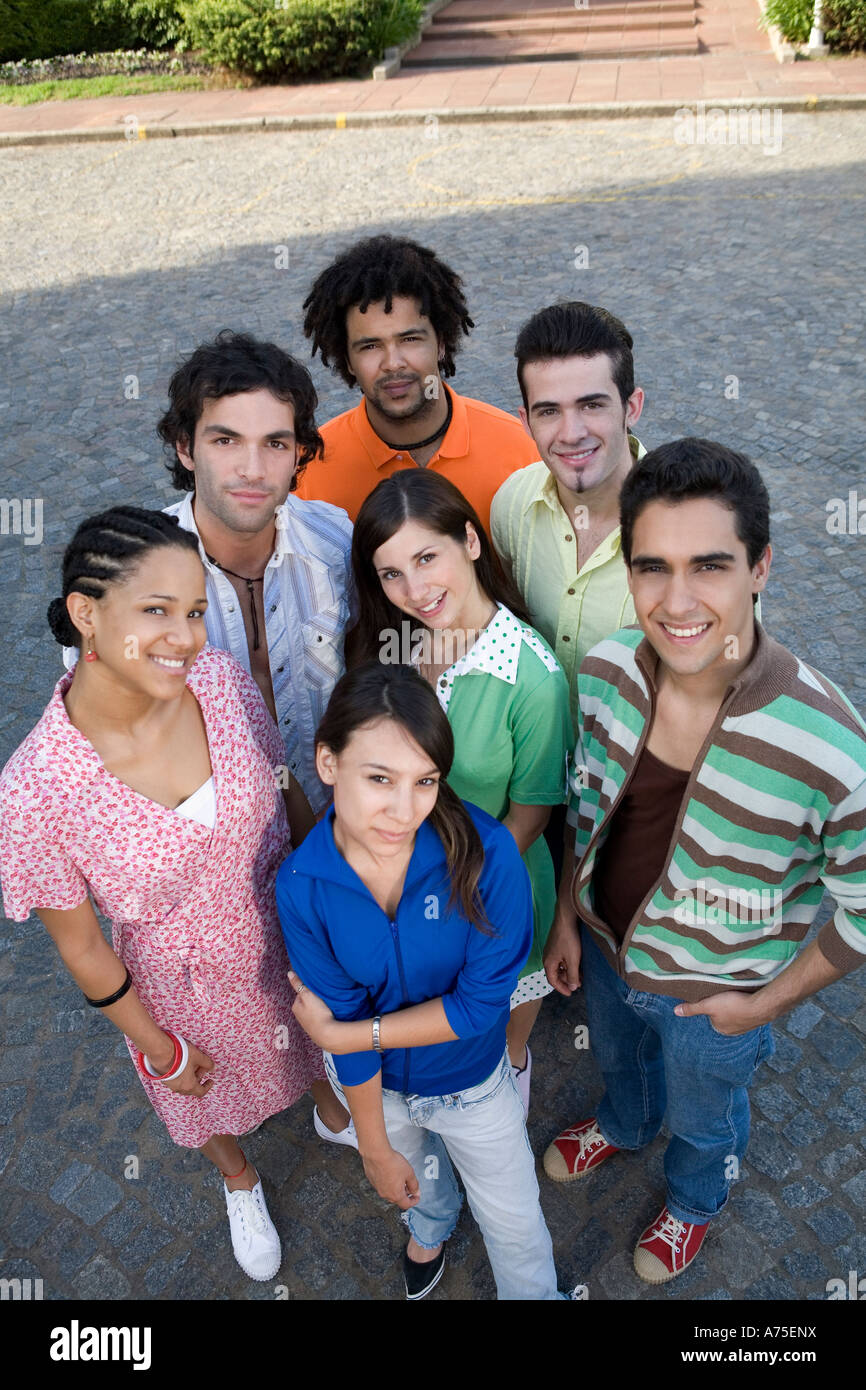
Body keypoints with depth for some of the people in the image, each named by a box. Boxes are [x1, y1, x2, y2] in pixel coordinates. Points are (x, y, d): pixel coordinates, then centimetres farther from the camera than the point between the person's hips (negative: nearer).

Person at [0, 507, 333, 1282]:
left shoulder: (220, 678, -25)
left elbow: (285, 790, -6)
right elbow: (81, 947, -17)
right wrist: (159, 1048, -5)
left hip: (289, 935, 3)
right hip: (190, 984, -2)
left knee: (316, 1052, 33)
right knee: (212, 1103, 31)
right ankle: (241, 1181, 67)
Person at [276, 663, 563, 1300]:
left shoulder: (487, 853, -34)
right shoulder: (301, 886, -28)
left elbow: (482, 1001, -26)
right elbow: (343, 1018, -18)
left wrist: (341, 1032, -26)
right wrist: (377, 1149, -5)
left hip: (473, 1081, -2)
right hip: (380, 1081, 2)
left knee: (514, 1224, 21)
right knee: (417, 1180, 33)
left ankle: (534, 1293, 55)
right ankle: (431, 1228, 68)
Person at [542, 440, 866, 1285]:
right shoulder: (605, 669, -23)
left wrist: (769, 1002, -13)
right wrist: (567, 917, 3)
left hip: (711, 995, -3)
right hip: (604, 944, 4)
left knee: (703, 1117, 30)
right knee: (618, 1055, 36)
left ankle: (695, 1200, 66)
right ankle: (623, 1125, 72)